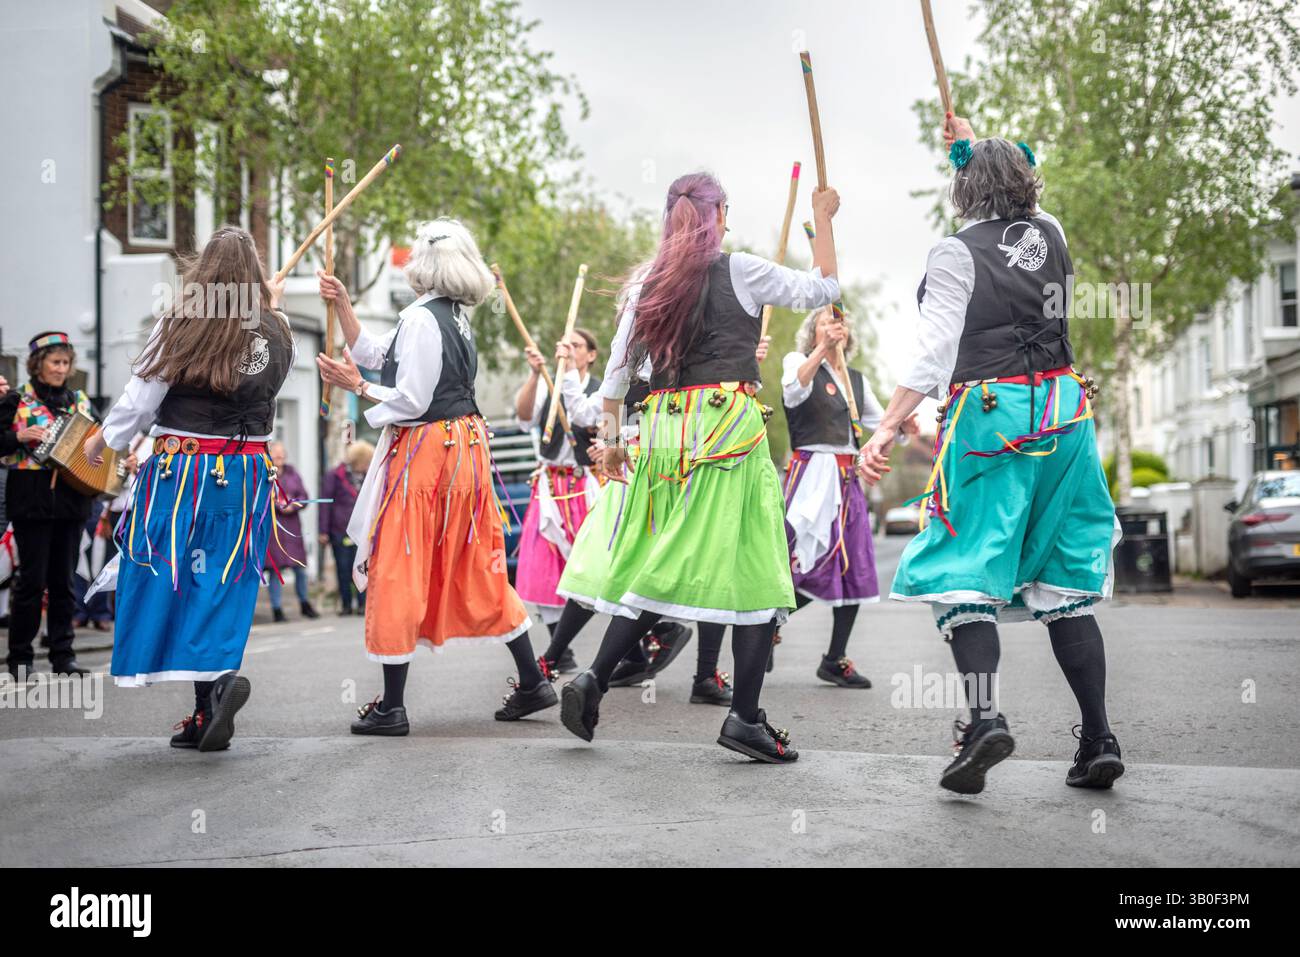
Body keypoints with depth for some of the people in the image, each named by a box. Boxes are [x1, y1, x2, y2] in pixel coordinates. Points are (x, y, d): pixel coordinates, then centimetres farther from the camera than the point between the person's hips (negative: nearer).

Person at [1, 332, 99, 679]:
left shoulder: (80, 400, 13)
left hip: (71, 499, 4)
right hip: (32, 500, -4)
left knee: (64, 580, 7)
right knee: (32, 579, -2)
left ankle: (63, 655, 12)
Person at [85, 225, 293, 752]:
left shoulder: (180, 324, -8)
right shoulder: (275, 332, 2)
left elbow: (141, 397, -6)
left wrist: (102, 441, 11)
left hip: (181, 467, -3)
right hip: (247, 472, 3)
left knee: (171, 576, 4)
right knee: (223, 585, 6)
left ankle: (216, 681, -10)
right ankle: (213, 688, -2)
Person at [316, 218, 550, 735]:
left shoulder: (421, 319, -15)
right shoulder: (455, 317, 14)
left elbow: (411, 402, -19)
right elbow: (373, 353, 21)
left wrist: (357, 386, -9)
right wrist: (342, 305, 15)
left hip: (425, 454, -9)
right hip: (463, 448, 9)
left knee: (396, 574, -1)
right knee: (476, 571, 15)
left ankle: (391, 706, 4)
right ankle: (532, 682, 19)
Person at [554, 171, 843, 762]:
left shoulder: (646, 284, 11)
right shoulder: (740, 271, -1)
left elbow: (619, 369, 13)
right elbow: (823, 288, 10)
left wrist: (611, 438, 21)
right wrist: (822, 219, 19)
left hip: (662, 432, 5)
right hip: (728, 426, -5)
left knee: (660, 567, 13)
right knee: (755, 570, 0)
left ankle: (593, 680, 3)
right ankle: (745, 717, -1)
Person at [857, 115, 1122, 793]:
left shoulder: (957, 254, -6)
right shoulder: (1050, 234, 10)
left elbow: (935, 354, -16)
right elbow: (1017, 199, 35)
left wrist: (886, 432, -18)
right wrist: (970, 145, 48)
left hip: (988, 419, -6)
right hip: (1063, 415, 6)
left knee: (965, 575, -5)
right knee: (1064, 583, 10)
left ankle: (984, 716, -25)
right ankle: (1098, 738, 7)